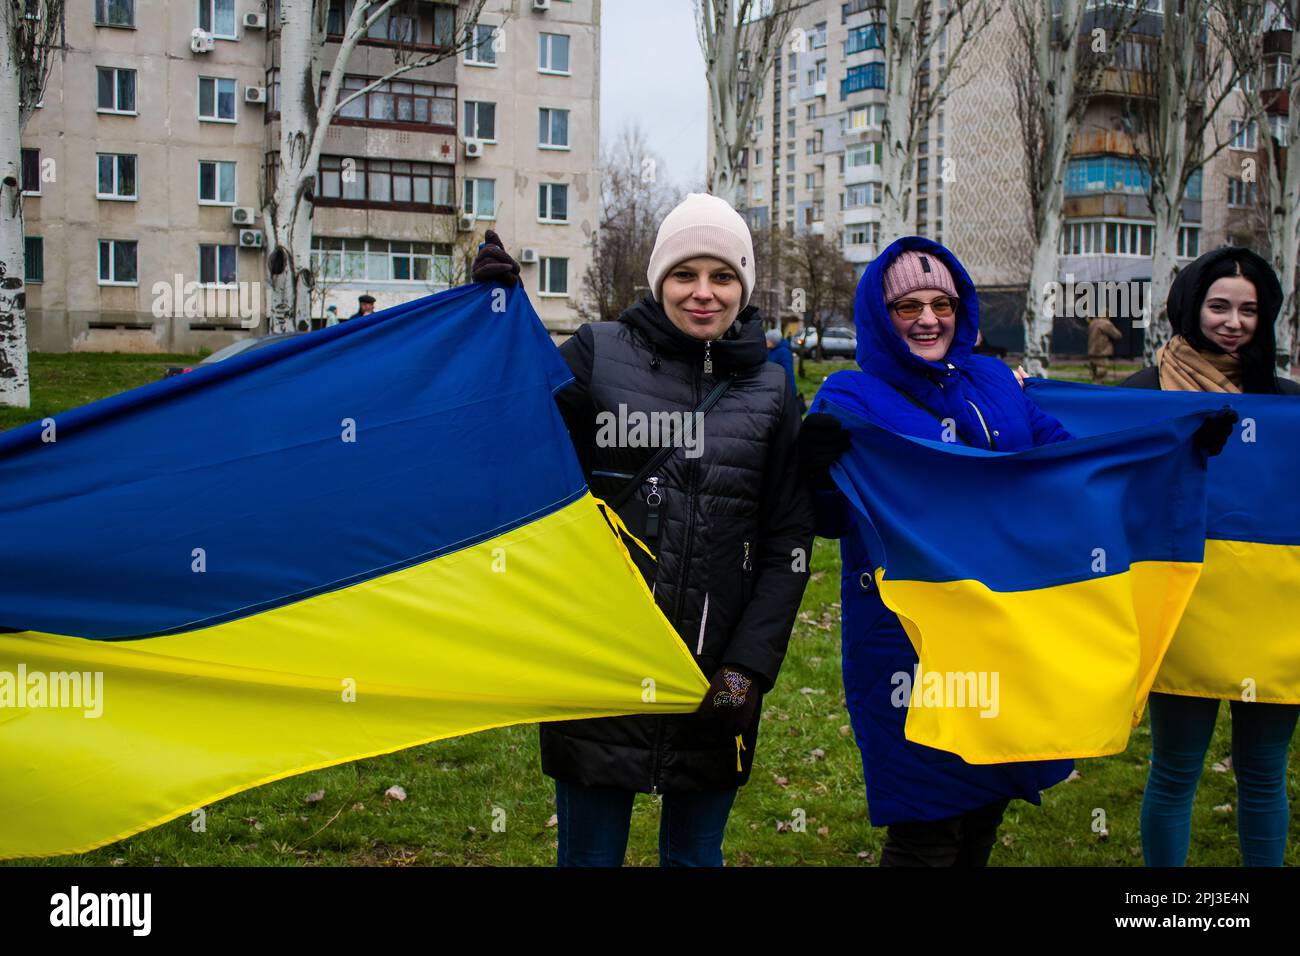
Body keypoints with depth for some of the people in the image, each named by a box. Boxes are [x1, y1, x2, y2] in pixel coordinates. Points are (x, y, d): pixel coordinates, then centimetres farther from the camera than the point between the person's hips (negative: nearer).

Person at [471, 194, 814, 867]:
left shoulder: (770, 390, 4)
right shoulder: (599, 355, -2)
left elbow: (789, 541, 4)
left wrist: (748, 667, -4)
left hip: (715, 678, 2)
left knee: (695, 854, 17)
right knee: (589, 855, 11)